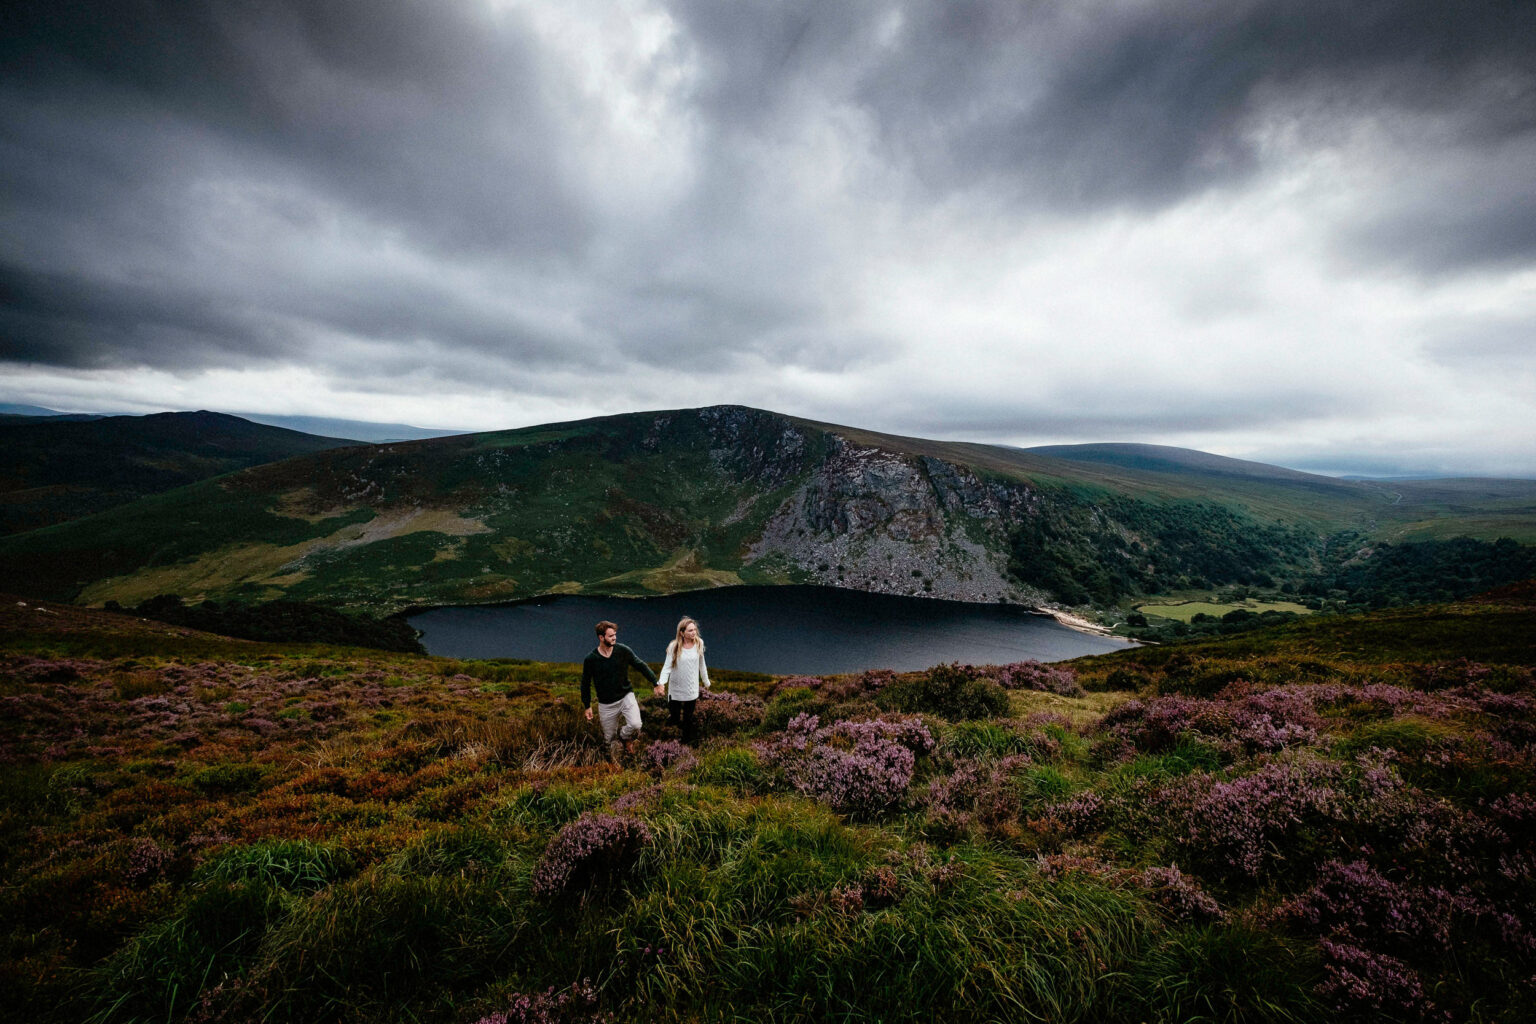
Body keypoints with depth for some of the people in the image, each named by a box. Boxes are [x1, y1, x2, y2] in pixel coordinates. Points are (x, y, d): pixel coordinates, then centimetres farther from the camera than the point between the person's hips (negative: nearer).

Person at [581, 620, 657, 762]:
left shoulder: (623, 650, -11)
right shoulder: (590, 659, -12)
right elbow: (585, 683, 2)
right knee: (609, 739, 6)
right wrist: (587, 706, 3)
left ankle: (622, 735, 11)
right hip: (606, 704, 0)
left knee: (635, 725, -23)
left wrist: (656, 682, -5)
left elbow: (641, 666, 0)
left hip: (626, 696, 0)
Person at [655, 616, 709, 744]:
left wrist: (706, 681, 13)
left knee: (688, 718, 15)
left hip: (692, 689, 2)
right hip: (676, 689, -2)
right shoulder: (674, 646, -18)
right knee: (673, 719, 11)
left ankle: (688, 740, 38)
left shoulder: (699, 643, -9)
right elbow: (667, 666, -17)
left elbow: (701, 665, 4)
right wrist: (661, 683, -32)